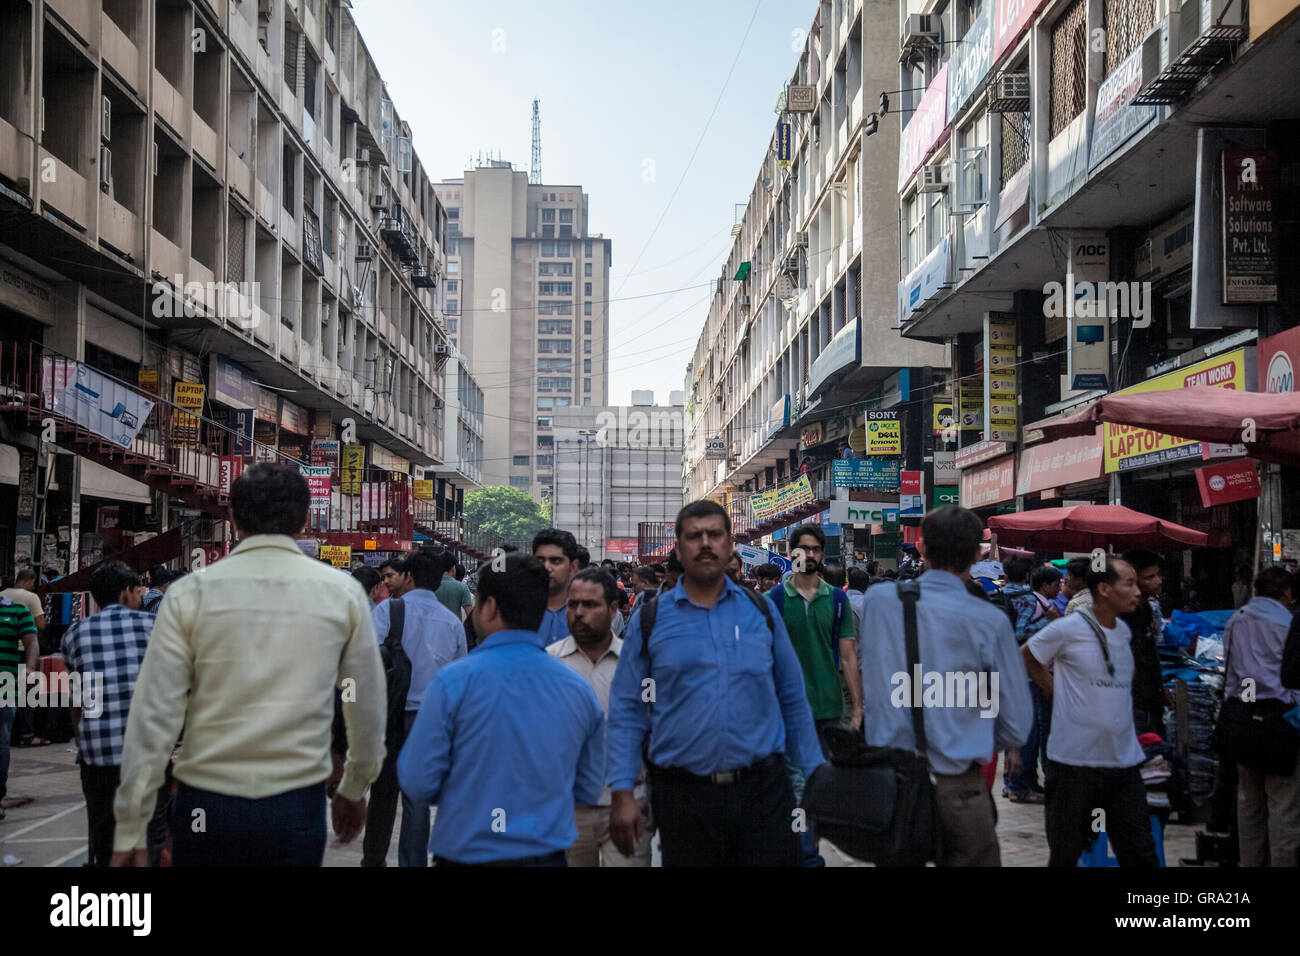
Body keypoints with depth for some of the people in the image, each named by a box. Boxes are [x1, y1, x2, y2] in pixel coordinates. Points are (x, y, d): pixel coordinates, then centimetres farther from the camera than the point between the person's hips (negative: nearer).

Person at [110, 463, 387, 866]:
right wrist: (354, 789, 21)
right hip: (297, 810, 0)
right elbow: (368, 707, 5)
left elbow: (153, 715, -5)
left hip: (207, 806, 0)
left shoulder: (190, 593, -3)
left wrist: (129, 830, 1)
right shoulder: (343, 593, -1)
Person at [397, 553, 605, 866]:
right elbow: (589, 791, 6)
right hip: (549, 855, 3)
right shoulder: (579, 688, -2)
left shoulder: (453, 681, -14)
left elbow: (418, 785, -11)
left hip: (468, 854, -3)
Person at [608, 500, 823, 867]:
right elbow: (627, 711, 2)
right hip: (682, 796, 0)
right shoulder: (649, 619, 3)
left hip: (764, 790, 1)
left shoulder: (761, 611, 7)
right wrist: (623, 792, -5)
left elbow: (793, 700, 11)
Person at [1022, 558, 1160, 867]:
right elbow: (1025, 657, 3)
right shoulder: (1068, 628, -10)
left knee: (1141, 855, 3)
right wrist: (1056, 690, -1)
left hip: (1124, 763, 5)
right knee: (1065, 855, 6)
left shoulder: (1125, 631, 10)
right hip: (1075, 761, -5)